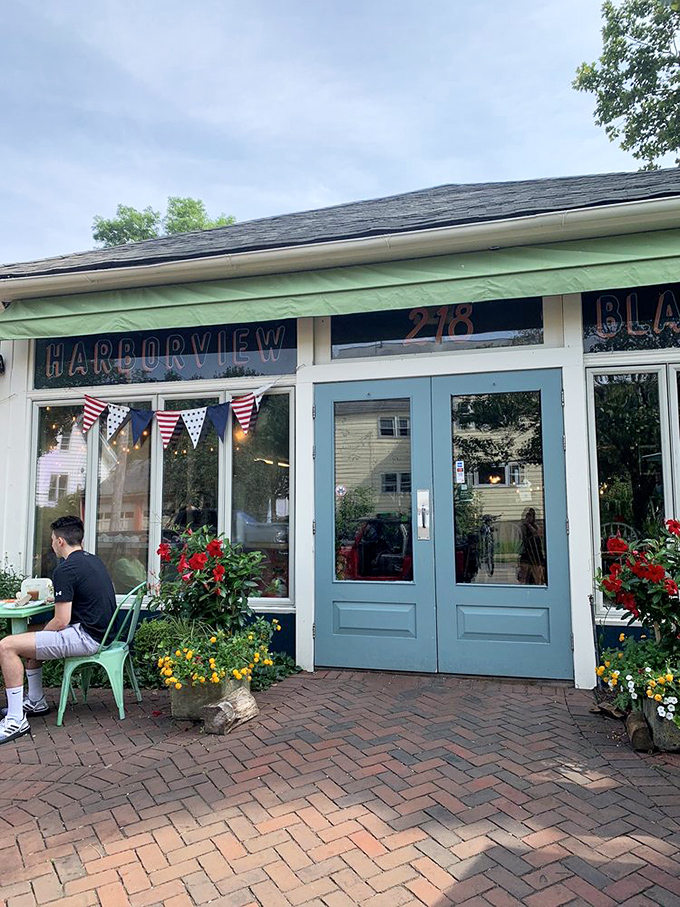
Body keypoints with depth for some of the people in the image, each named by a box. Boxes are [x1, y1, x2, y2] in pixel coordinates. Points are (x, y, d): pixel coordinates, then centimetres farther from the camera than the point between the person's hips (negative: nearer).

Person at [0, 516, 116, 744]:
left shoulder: (65, 570, -17)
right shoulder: (94, 560, 12)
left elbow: (61, 622, -19)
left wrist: (43, 632, 2)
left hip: (85, 637, -10)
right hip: (101, 632, 10)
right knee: (30, 639, 27)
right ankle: (36, 702, 32)